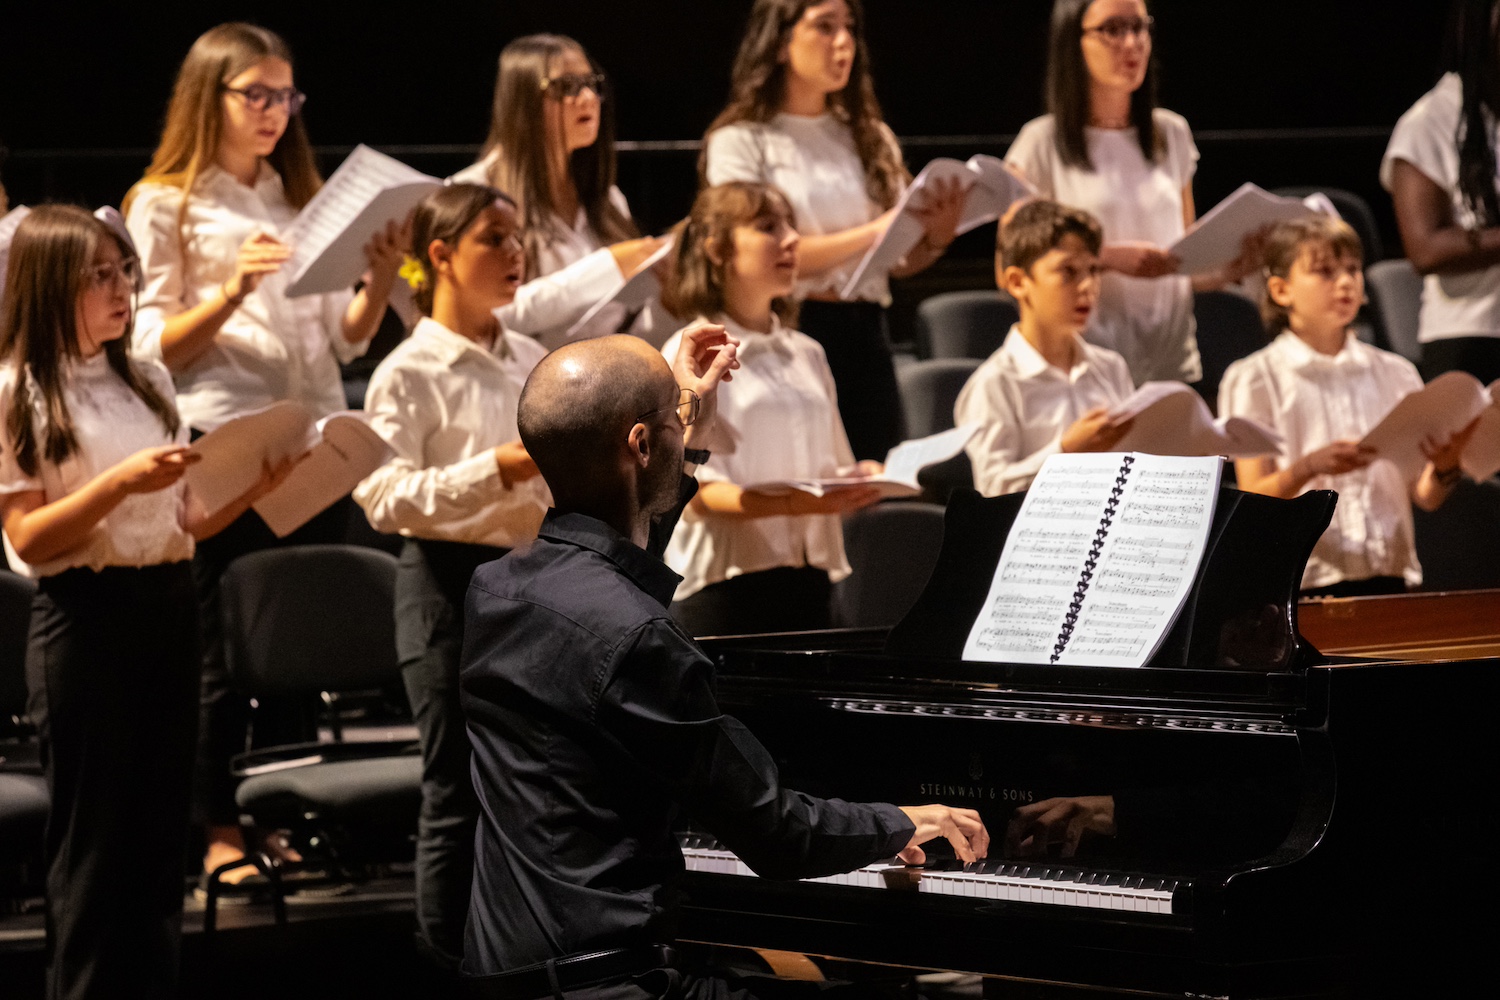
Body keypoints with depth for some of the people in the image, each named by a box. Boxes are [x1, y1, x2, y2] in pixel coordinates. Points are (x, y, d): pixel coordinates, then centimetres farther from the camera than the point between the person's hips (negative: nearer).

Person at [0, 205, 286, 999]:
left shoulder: (148, 381, 11)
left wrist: (257, 484, -6)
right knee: (92, 843, 1)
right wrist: (120, 482, -23)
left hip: (169, 607, 6)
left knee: (161, 835, 9)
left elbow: (186, 520, 12)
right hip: (85, 615, -6)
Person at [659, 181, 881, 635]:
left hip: (806, 580, 5)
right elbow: (695, 491, -11)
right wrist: (789, 503, -26)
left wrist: (858, 483, -2)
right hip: (725, 584, -5)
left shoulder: (806, 354, 19)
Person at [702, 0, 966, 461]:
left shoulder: (870, 138, 16)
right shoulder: (740, 141, 0)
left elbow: (901, 261, 14)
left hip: (865, 335, 5)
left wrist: (936, 237, -9)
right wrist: (872, 232, -17)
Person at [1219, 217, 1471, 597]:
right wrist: (1308, 468, -21)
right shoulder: (1254, 380, 4)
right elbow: (1253, 501, -4)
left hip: (1389, 576, 3)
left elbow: (1426, 497, 10)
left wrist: (1445, 469, -12)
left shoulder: (1396, 373, 15)